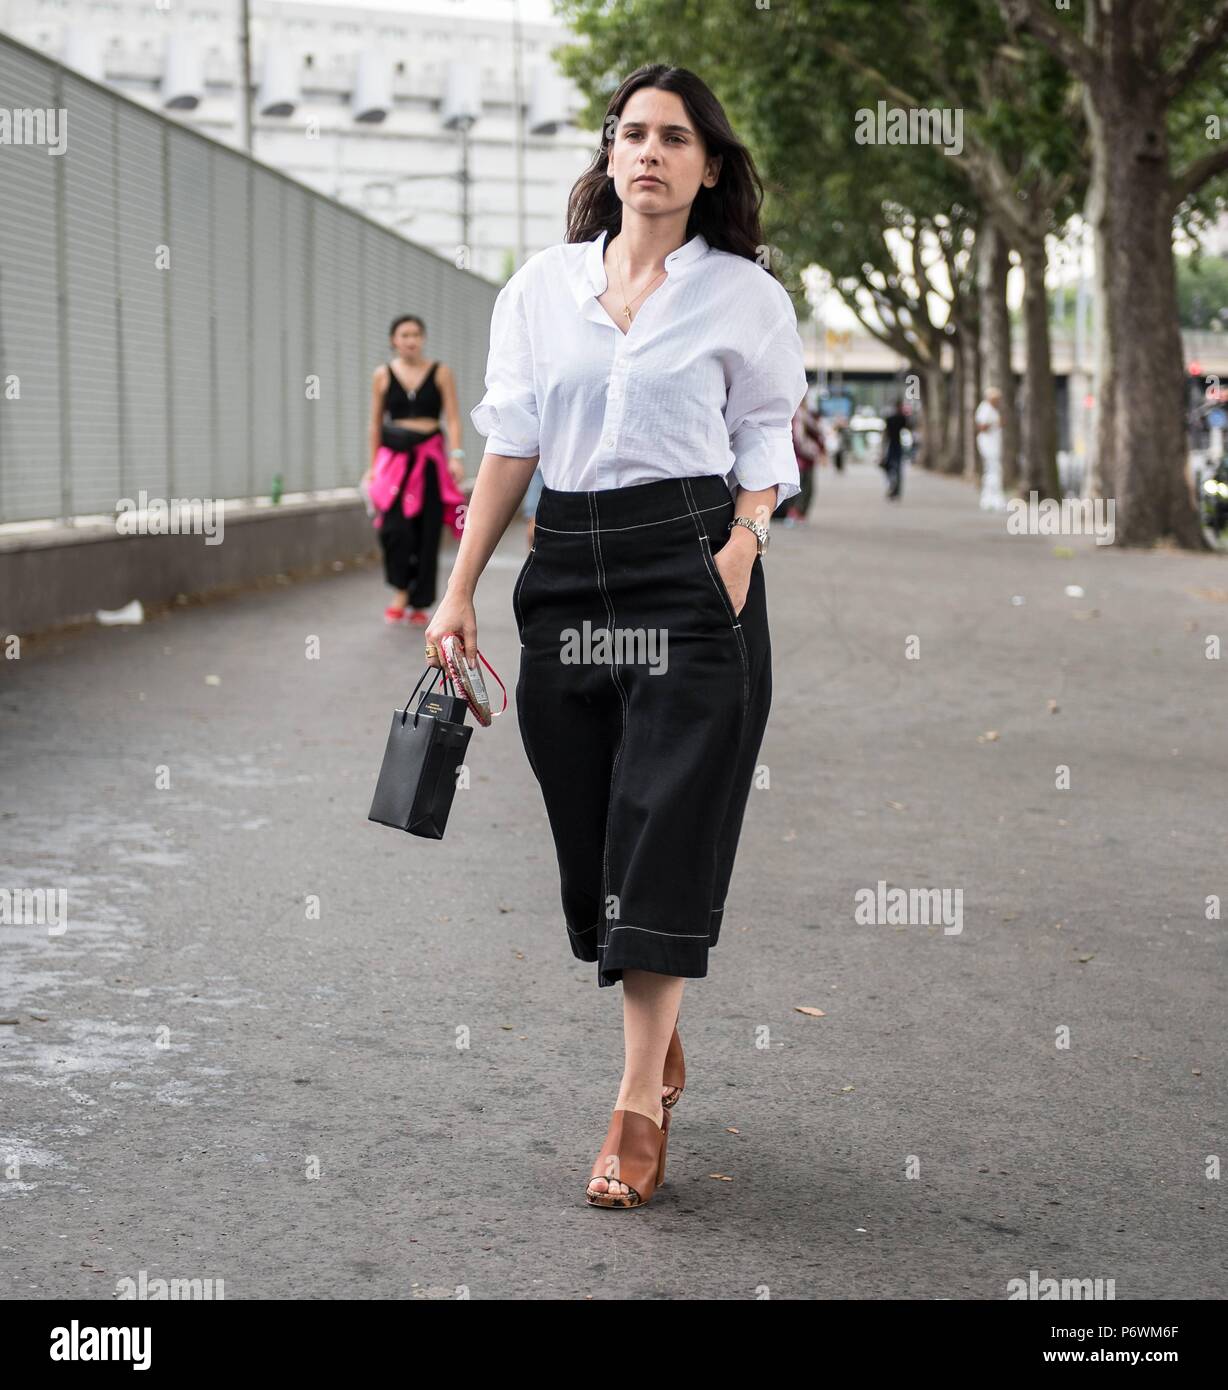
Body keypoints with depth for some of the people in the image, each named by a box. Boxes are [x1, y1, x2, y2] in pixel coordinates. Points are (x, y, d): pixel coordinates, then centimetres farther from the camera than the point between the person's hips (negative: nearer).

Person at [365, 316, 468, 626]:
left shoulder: (440, 373, 5)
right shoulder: (383, 375, 7)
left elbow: (453, 418, 1)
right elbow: (375, 424, 11)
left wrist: (457, 455, -12)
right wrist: (372, 466, 7)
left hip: (430, 459, 0)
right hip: (394, 458, 0)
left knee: (427, 531, 0)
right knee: (394, 527, -19)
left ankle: (420, 604, 10)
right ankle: (401, 590, -1)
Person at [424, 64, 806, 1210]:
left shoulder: (743, 296, 4)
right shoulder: (540, 287, 10)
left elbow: (767, 442, 7)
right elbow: (510, 443, 10)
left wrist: (742, 539, -12)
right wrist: (458, 590, 7)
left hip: (691, 568, -3)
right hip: (569, 571, 3)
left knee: (663, 833, -8)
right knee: (590, 829, 7)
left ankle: (639, 1106, -3)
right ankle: (660, 1041, 28)